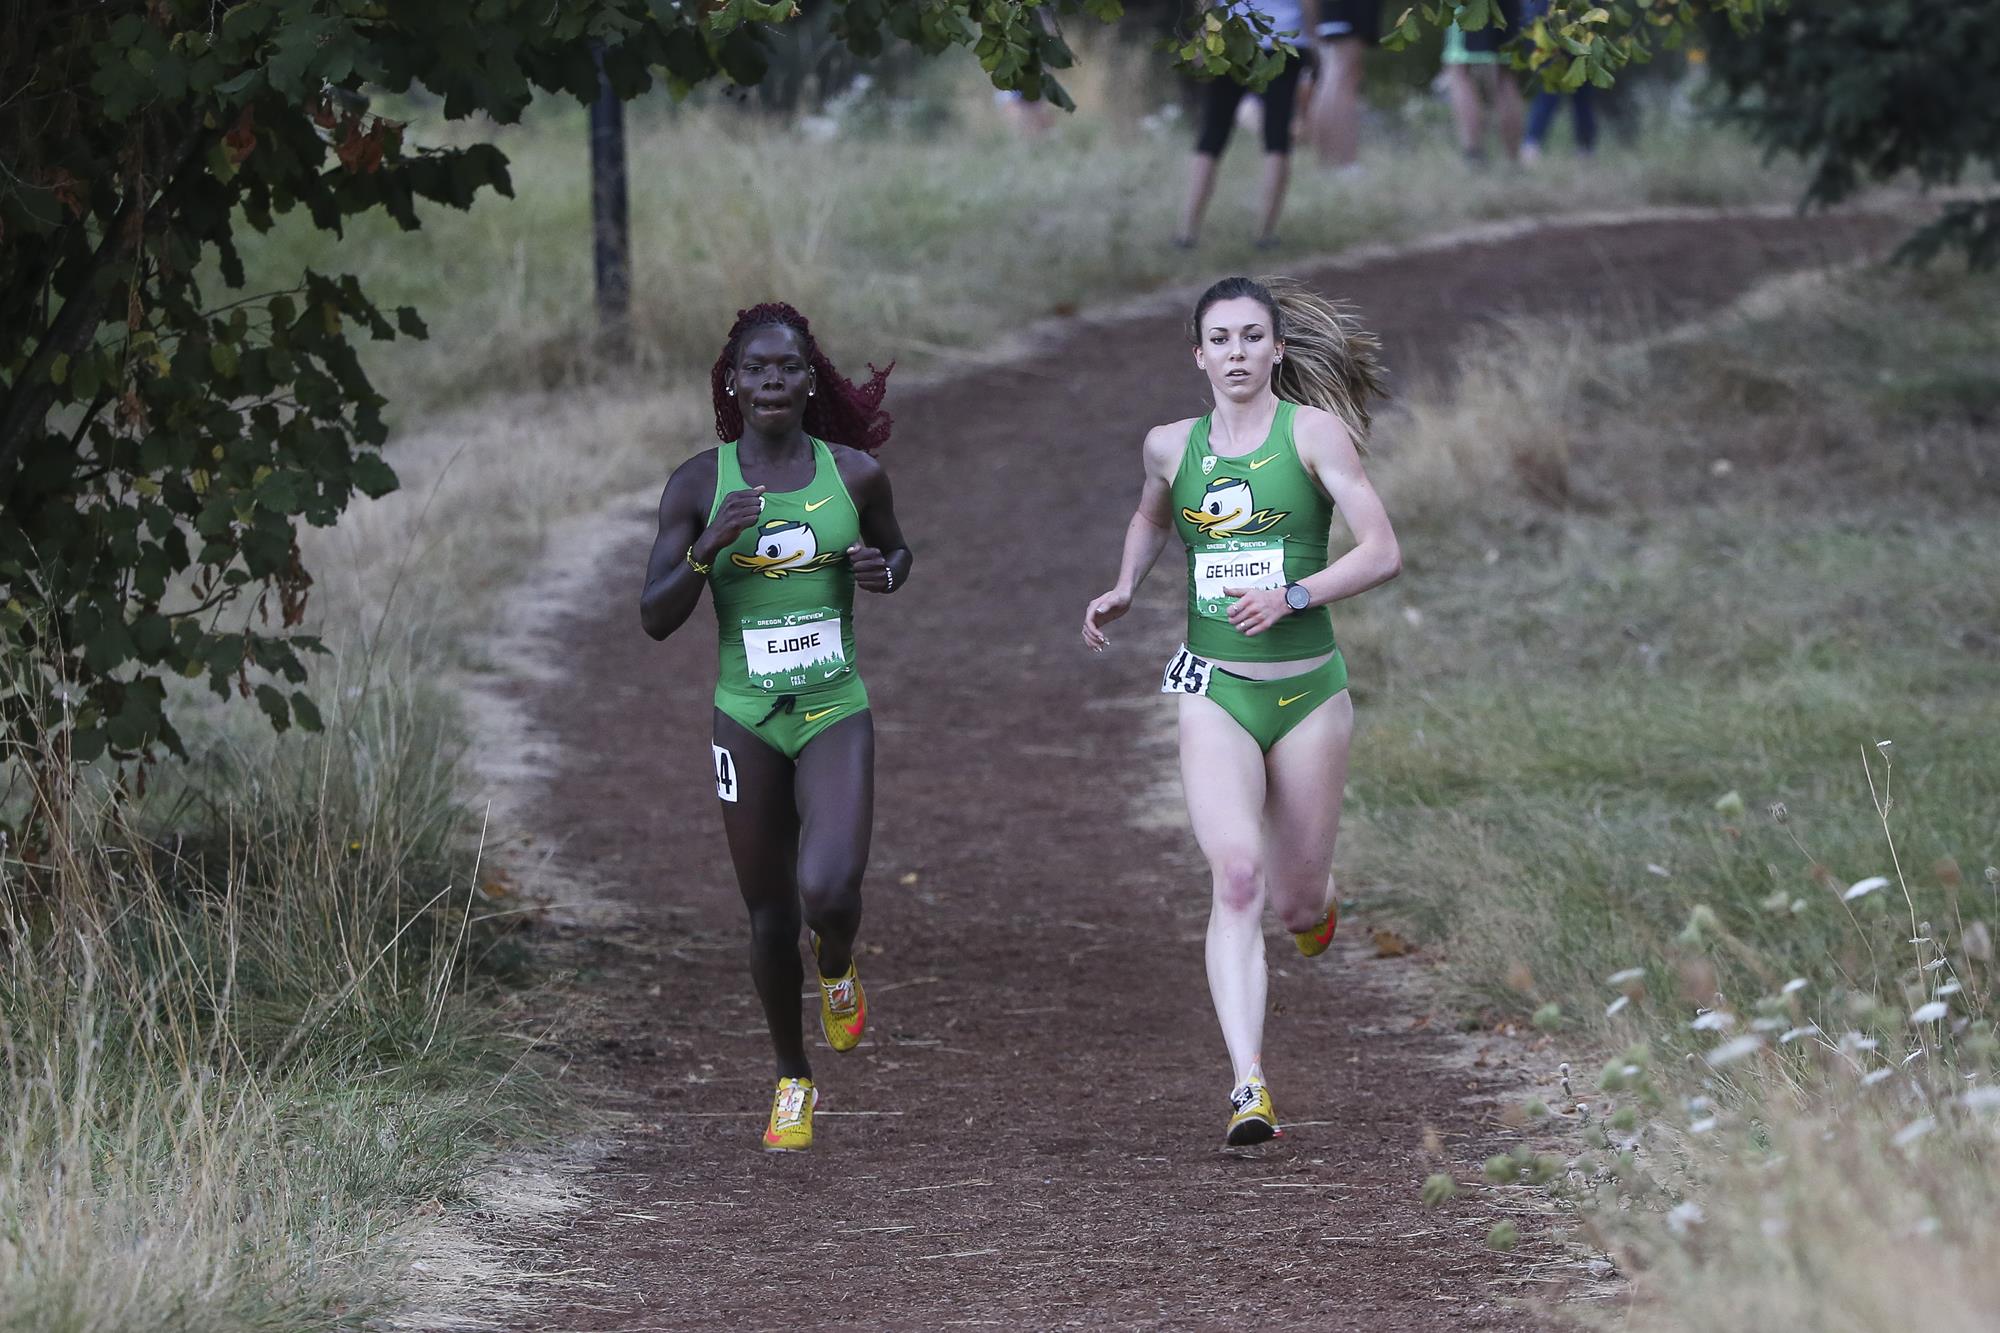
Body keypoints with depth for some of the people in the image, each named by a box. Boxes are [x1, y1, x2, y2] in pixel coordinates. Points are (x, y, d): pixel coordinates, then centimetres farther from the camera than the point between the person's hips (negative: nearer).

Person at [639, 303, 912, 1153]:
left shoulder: (855, 473, -2)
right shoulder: (699, 485, -4)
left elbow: (898, 550, 17)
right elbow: (655, 619, -5)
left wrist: (885, 571, -7)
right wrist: (708, 548, -22)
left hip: (836, 712, -1)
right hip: (747, 722, 1)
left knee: (828, 891, -21)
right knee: (769, 918, 8)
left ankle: (838, 972, 16)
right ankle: (792, 1082, 30)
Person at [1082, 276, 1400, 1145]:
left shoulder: (1315, 432, -5)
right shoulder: (1171, 447, 6)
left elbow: (1382, 553, -10)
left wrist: (1294, 595, -22)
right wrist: (1123, 590, 14)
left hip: (1307, 689, -1)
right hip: (1213, 690, 1)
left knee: (1297, 904, 8)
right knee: (1237, 876, -20)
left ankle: (1316, 901, 49)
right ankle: (1248, 1087, -26)